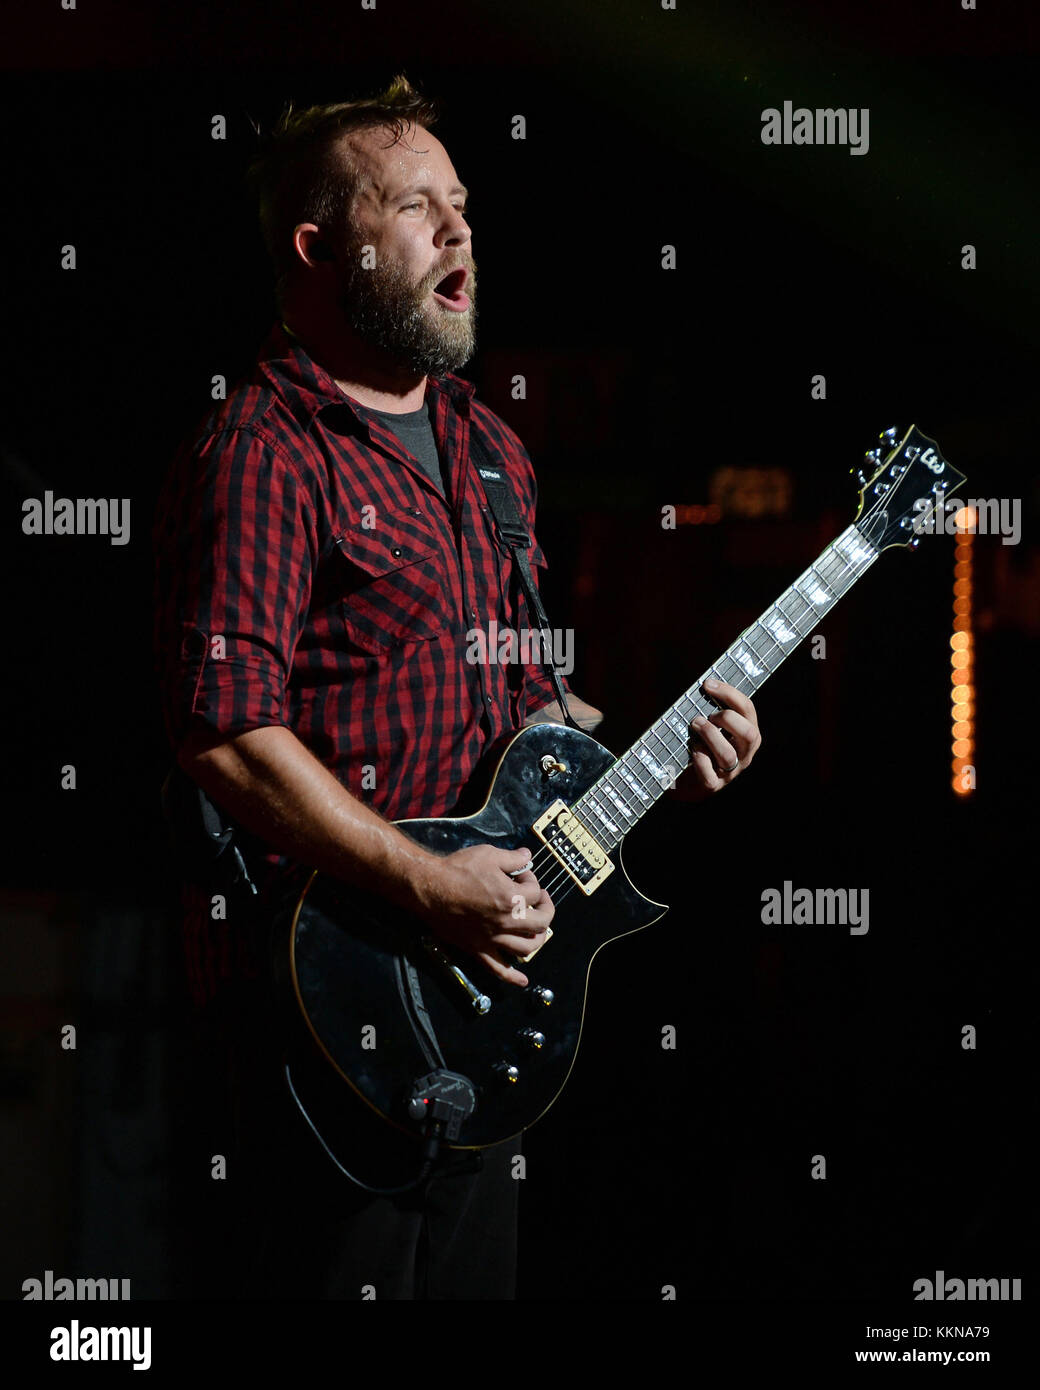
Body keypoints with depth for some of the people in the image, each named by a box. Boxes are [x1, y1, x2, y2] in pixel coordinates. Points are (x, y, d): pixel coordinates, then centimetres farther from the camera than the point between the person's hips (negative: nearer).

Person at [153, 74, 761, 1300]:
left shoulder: (484, 446, 16)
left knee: (474, 1270, 17)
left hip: (481, 956, 9)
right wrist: (428, 886, -24)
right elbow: (227, 731, -23)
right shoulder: (263, 455, -14)